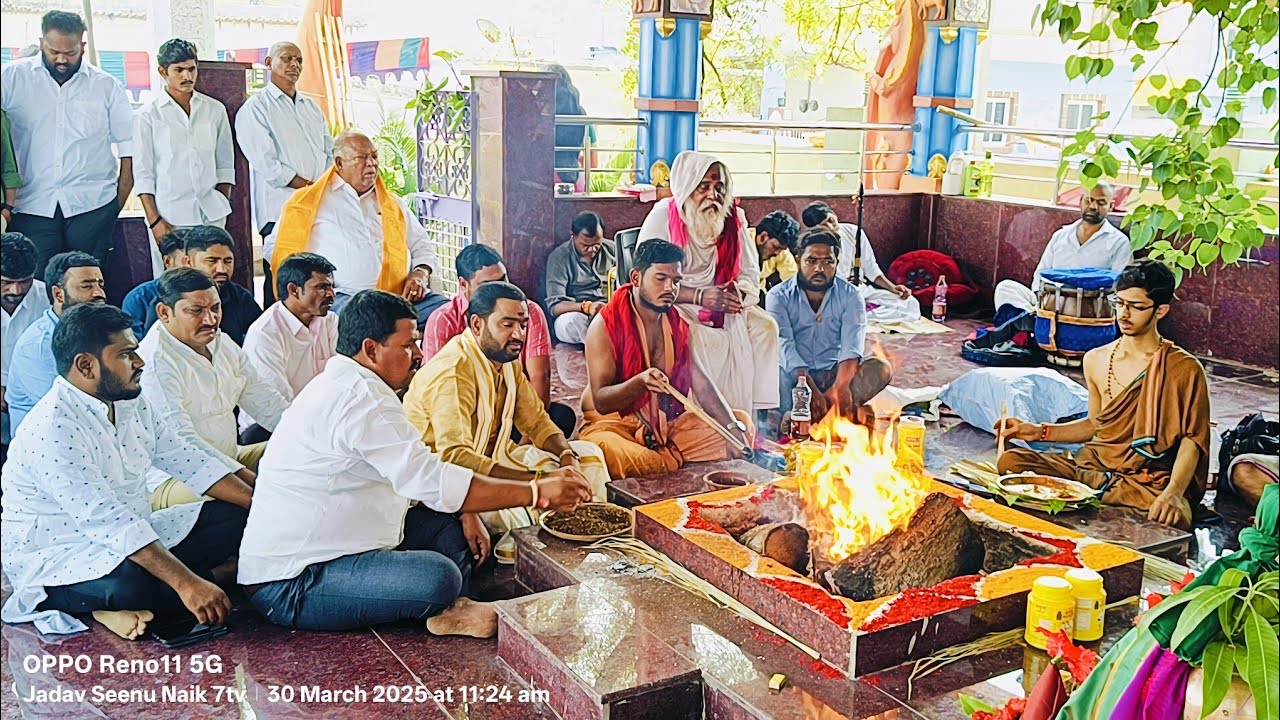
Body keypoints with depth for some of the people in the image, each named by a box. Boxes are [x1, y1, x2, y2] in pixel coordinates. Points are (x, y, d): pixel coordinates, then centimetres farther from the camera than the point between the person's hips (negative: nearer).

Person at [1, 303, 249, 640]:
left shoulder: (131, 403, 4)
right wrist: (186, 583, -39)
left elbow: (187, 459, 8)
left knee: (235, 517, -4)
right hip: (54, 559, -10)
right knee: (134, 584, -41)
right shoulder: (52, 429, -24)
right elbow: (106, 520, -33)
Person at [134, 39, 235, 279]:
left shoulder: (214, 110, 11)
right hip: (170, 216, -2)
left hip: (212, 214, 2)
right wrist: (154, 221, -6)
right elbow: (143, 174, 2)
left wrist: (223, 205, 9)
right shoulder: (148, 115, 3)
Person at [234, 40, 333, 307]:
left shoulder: (312, 107, 24)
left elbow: (330, 152, 22)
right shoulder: (255, 108, 2)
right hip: (281, 210, -6)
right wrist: (309, 186, -11)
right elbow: (266, 163, -9)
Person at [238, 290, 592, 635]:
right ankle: (443, 610, 1)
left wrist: (464, 515, 1)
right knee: (439, 576, -28)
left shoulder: (342, 385, 14)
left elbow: (412, 475, 15)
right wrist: (536, 493, -22)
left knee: (447, 525, 7)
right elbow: (434, 483, -27)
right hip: (290, 586, -11)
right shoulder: (361, 398, -22)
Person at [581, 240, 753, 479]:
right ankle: (679, 461, -15)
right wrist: (640, 382, -37)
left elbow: (700, 383, -1)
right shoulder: (605, 326, -13)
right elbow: (600, 400, -18)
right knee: (604, 448, -40)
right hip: (616, 424, -6)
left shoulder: (677, 324, 7)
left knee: (742, 421, 0)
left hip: (668, 422, 6)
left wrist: (734, 428, -15)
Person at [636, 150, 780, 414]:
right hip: (673, 305, -4)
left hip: (723, 304, 5)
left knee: (765, 326, -19)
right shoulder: (662, 217, -10)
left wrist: (738, 292, -18)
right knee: (694, 339, -35)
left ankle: (758, 411, -14)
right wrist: (699, 296, -27)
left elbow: (749, 273, 8)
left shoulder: (734, 218, 4)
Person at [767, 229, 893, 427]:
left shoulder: (850, 295, 0)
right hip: (795, 376, -2)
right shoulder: (779, 297, -5)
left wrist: (840, 387, -37)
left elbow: (852, 346, -16)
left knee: (882, 369, -26)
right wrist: (812, 392, -34)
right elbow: (785, 348, -19)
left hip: (835, 374, 2)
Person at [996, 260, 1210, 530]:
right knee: (1011, 461, -18)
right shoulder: (1095, 360, 9)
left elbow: (1192, 439, -8)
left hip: (1150, 483, -3)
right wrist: (1040, 432, 10)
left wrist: (1173, 492, -25)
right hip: (1094, 464, 4)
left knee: (1174, 517, -39)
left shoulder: (1184, 369, -6)